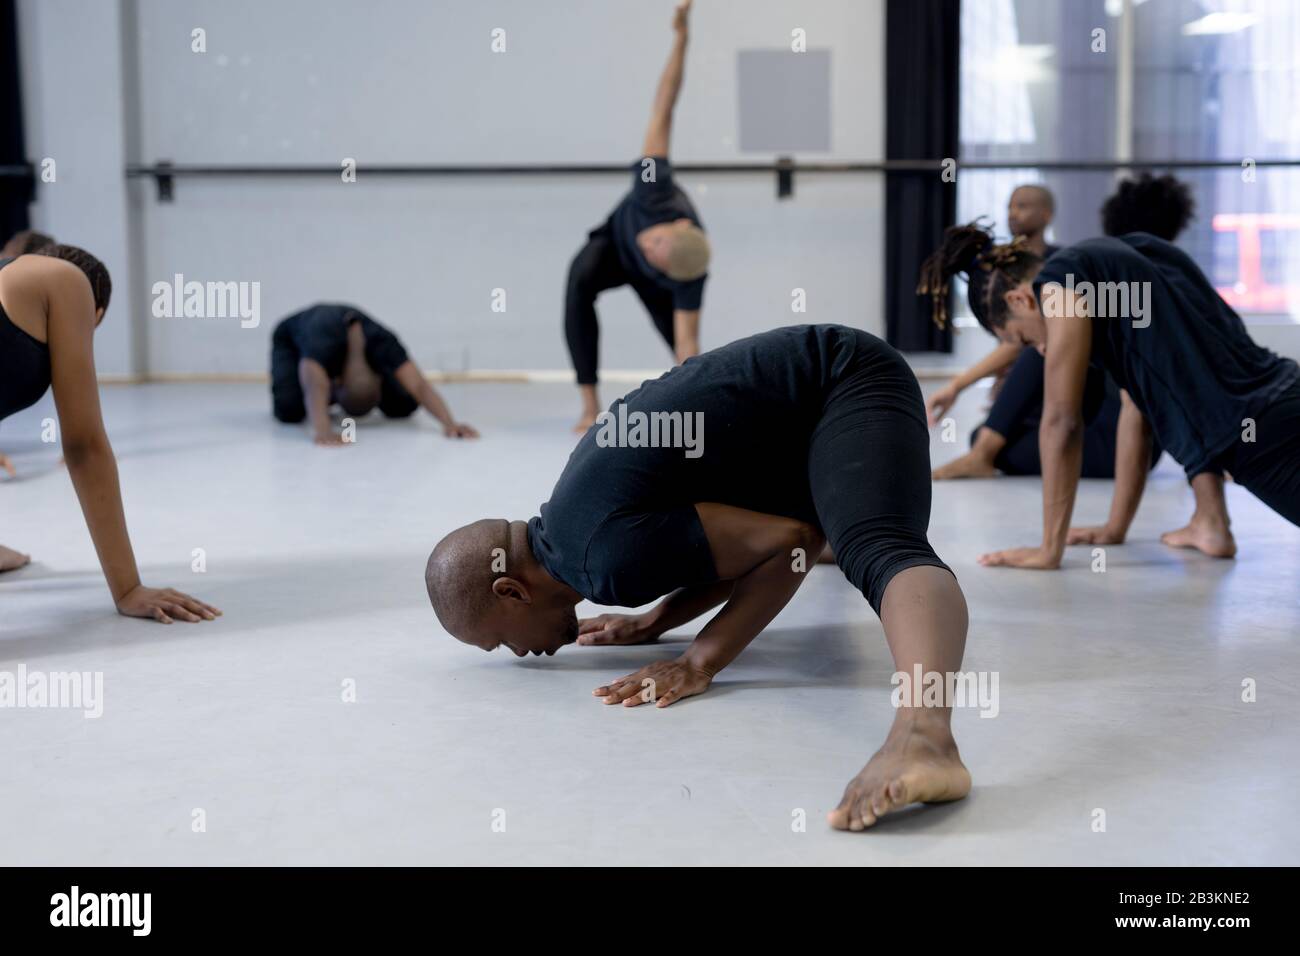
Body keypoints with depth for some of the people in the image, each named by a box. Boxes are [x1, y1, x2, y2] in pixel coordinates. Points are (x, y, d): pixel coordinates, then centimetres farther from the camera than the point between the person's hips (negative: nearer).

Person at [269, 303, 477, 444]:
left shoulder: (382, 343, -39)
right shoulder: (320, 344, -47)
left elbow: (420, 386, -49)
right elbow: (315, 389, -64)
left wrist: (449, 423, -64)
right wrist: (323, 431, -83)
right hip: (292, 342, -3)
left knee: (404, 404, -16)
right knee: (290, 409, -34)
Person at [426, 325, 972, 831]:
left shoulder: (606, 553, -28)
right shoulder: (574, 522, 4)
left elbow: (789, 541, -26)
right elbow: (741, 544, 11)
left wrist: (701, 661, -24)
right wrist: (656, 622, 2)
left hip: (846, 383, -10)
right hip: (809, 381, 10)